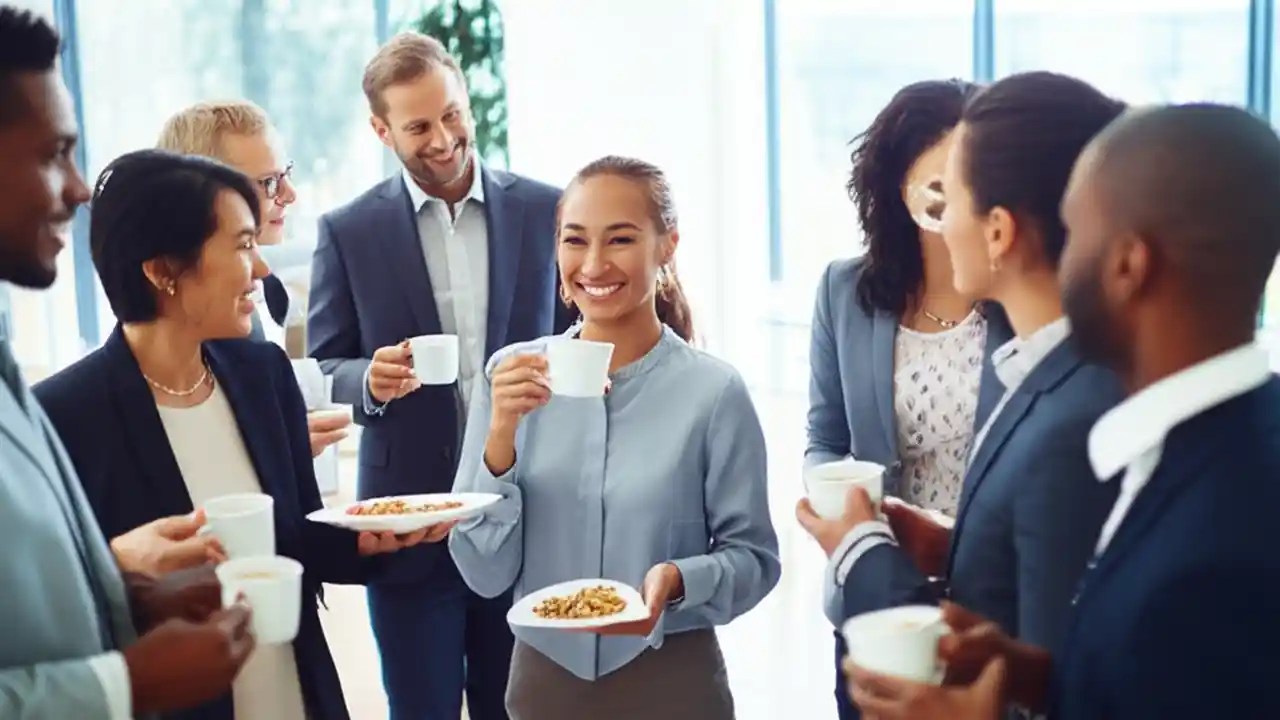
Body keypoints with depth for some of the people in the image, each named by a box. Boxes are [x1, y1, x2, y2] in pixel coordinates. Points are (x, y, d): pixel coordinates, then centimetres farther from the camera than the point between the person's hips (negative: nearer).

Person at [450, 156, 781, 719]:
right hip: (543, 675, 2)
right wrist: (501, 435, -19)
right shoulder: (510, 375, -6)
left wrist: (679, 580, -23)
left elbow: (754, 557, -5)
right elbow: (485, 574, -6)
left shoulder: (713, 391, -11)